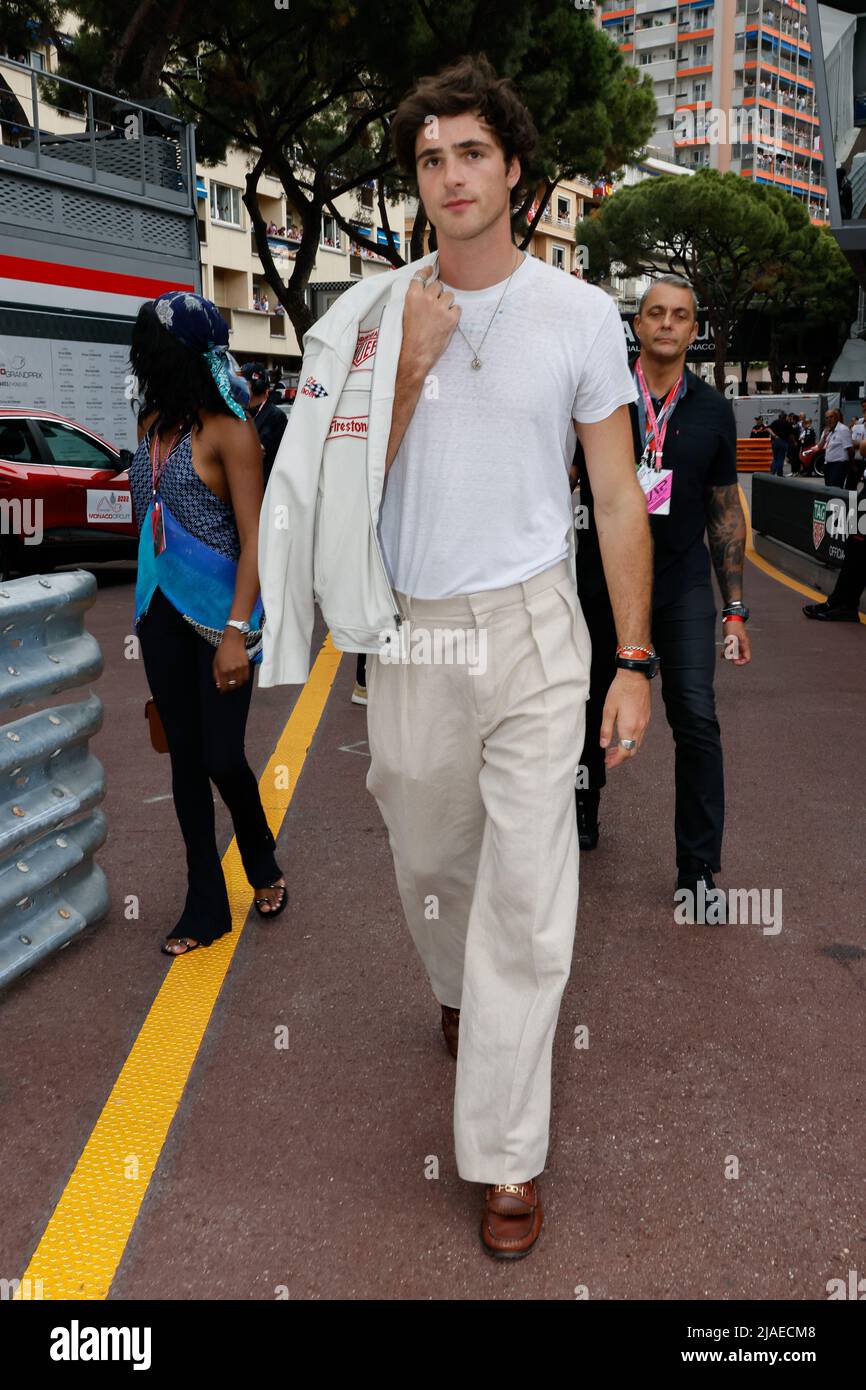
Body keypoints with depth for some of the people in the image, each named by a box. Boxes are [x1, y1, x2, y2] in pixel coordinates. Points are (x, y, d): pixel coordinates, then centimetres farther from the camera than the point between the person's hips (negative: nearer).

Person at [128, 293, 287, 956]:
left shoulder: (229, 431, -11)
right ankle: (206, 906, 21)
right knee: (185, 756, 9)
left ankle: (262, 863, 27)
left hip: (219, 611, -6)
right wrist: (142, 605, 11)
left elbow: (255, 540, -14)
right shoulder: (154, 423, 9)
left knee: (222, 757, -4)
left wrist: (237, 632, -21)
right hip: (162, 609, 6)